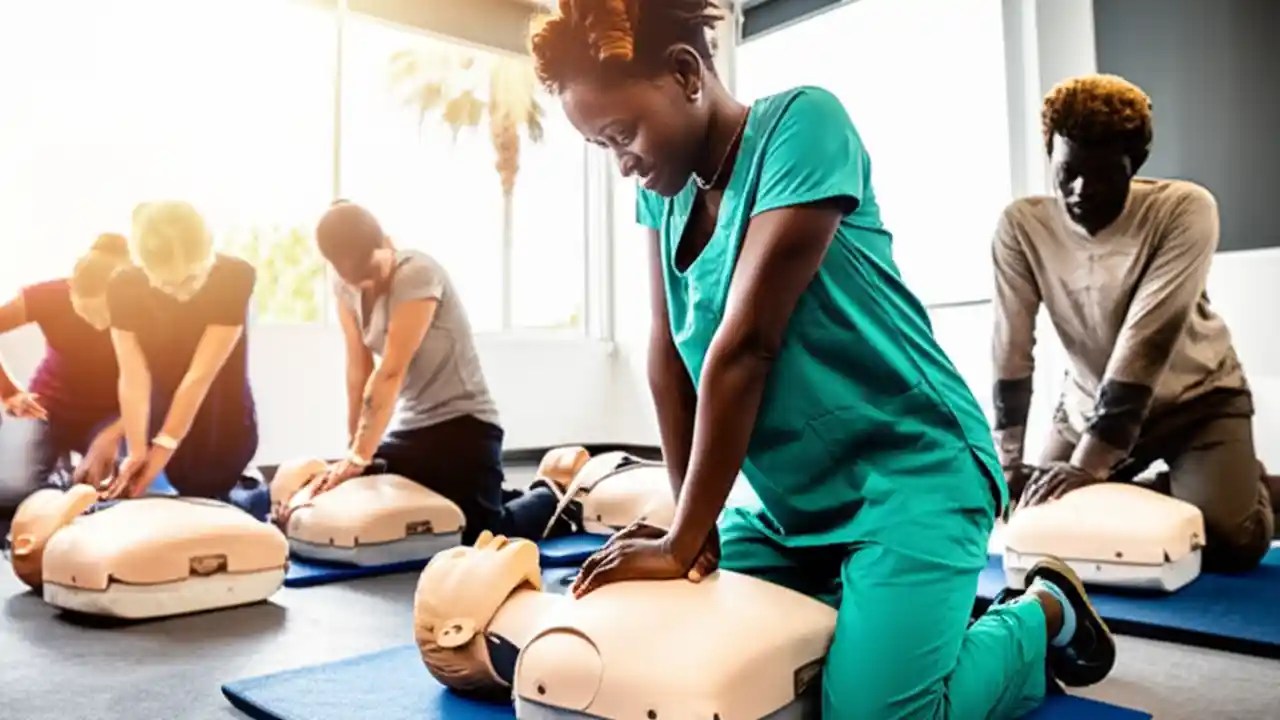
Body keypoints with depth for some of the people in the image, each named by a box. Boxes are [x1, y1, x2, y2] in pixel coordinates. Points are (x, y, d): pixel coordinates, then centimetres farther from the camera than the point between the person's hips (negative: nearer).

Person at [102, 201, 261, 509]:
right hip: (160, 415, 2)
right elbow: (133, 378, -20)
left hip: (224, 421, -2)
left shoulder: (235, 278, -26)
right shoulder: (125, 288, -18)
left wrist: (161, 450, -25)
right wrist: (137, 450, -28)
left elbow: (200, 374, -26)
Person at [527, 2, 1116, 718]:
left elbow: (744, 345, -23)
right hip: (790, 497, 8)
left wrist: (682, 544, -19)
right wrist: (688, 522, -5)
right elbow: (669, 353, 0)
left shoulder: (802, 122, -18)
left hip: (909, 473, -7)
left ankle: (1043, 614, 13)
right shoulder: (662, 190, 4)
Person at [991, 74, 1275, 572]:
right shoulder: (1020, 225, -16)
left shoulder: (1186, 209, -23)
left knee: (1229, 542, -18)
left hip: (1197, 397, -2)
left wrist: (1089, 462, -35)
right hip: (1091, 403, 3)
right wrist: (1005, 463, -22)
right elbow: (1011, 352, -17)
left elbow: (1148, 341, -30)